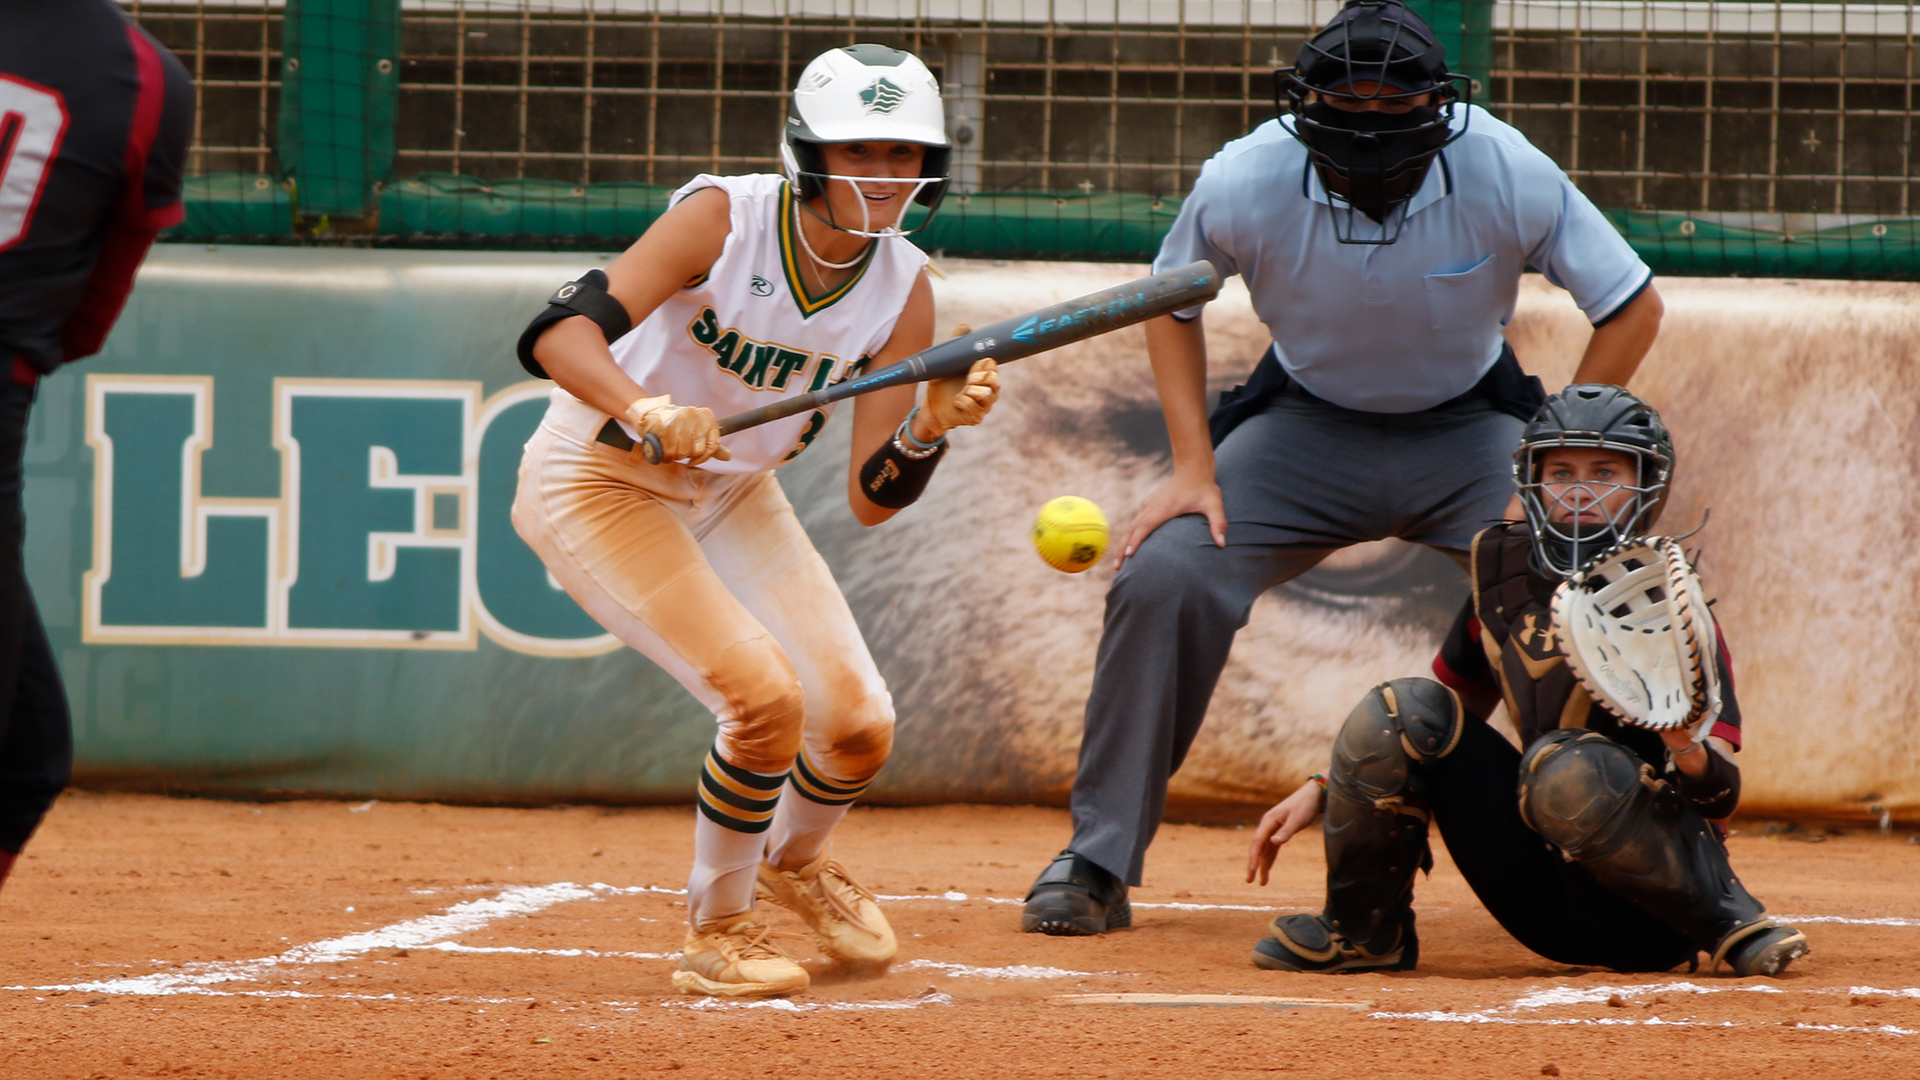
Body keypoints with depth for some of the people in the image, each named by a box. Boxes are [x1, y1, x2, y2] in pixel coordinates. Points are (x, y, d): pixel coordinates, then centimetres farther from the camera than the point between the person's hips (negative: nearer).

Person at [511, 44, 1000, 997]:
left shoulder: (902, 290, -11)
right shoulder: (725, 220, -26)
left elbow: (869, 500, -11)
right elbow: (556, 333, -38)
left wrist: (930, 427, -30)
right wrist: (652, 412, -55)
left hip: (731, 492, 6)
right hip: (598, 482, -6)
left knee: (859, 726, -3)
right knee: (765, 696, -22)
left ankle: (794, 858, 33)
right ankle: (716, 931, 1)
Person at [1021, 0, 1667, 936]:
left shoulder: (1508, 176, -27)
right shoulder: (1245, 182, -24)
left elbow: (1632, 308, -13)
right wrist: (1192, 466, -11)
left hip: (1468, 429, 0)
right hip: (1306, 424, 0)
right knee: (1162, 579, -20)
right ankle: (1096, 865, -7)